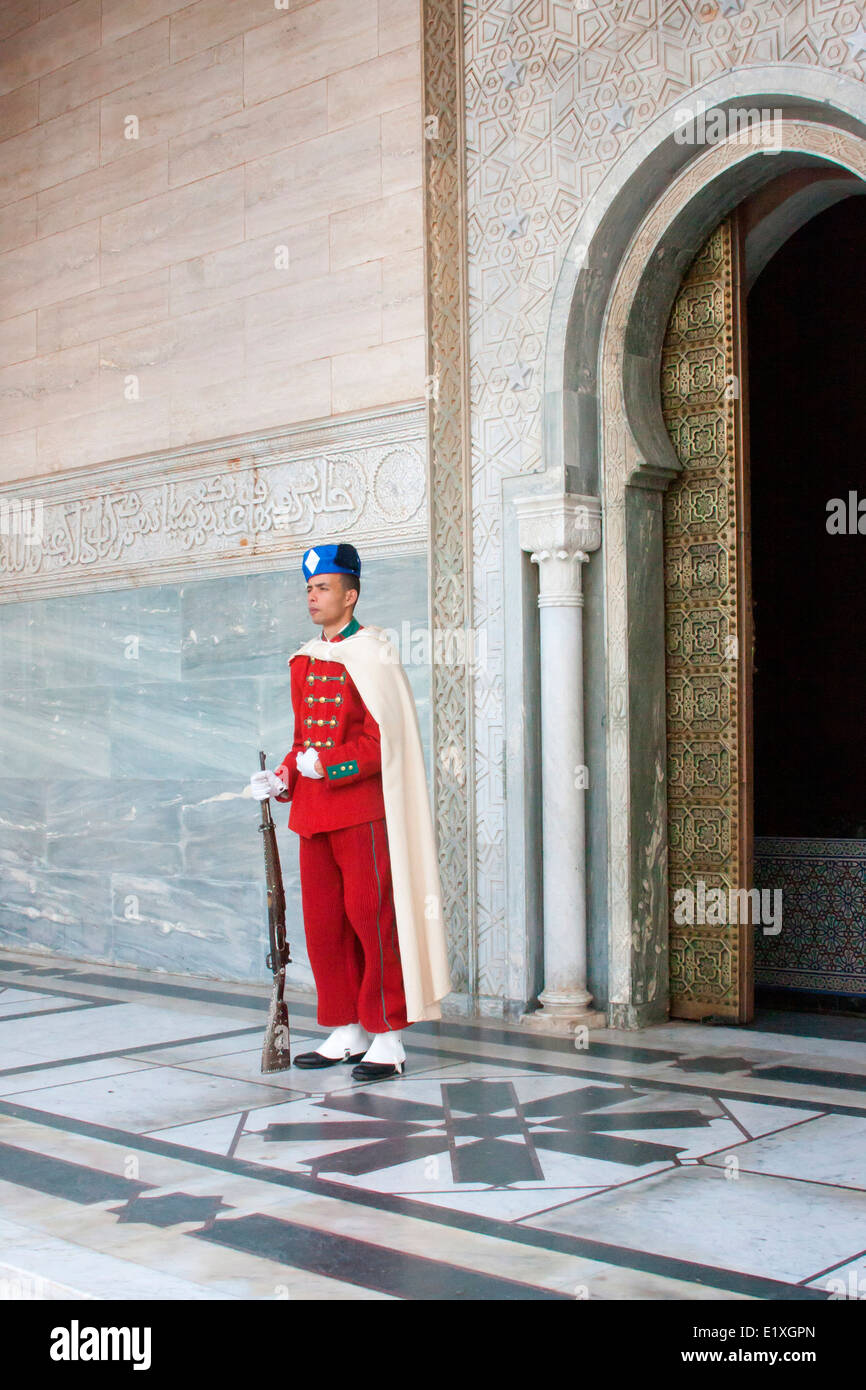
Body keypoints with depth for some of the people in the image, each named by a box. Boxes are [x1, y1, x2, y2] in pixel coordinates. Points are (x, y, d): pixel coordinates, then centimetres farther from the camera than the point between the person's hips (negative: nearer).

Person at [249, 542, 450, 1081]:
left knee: (371, 918, -3)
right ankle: (346, 1033, 21)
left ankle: (388, 1041, 5)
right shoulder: (304, 661, 15)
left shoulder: (372, 656, -8)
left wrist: (325, 765, -17)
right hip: (313, 812, 8)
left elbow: (383, 740, -14)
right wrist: (283, 778, 4)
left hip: (363, 811, -8)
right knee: (323, 923, 10)